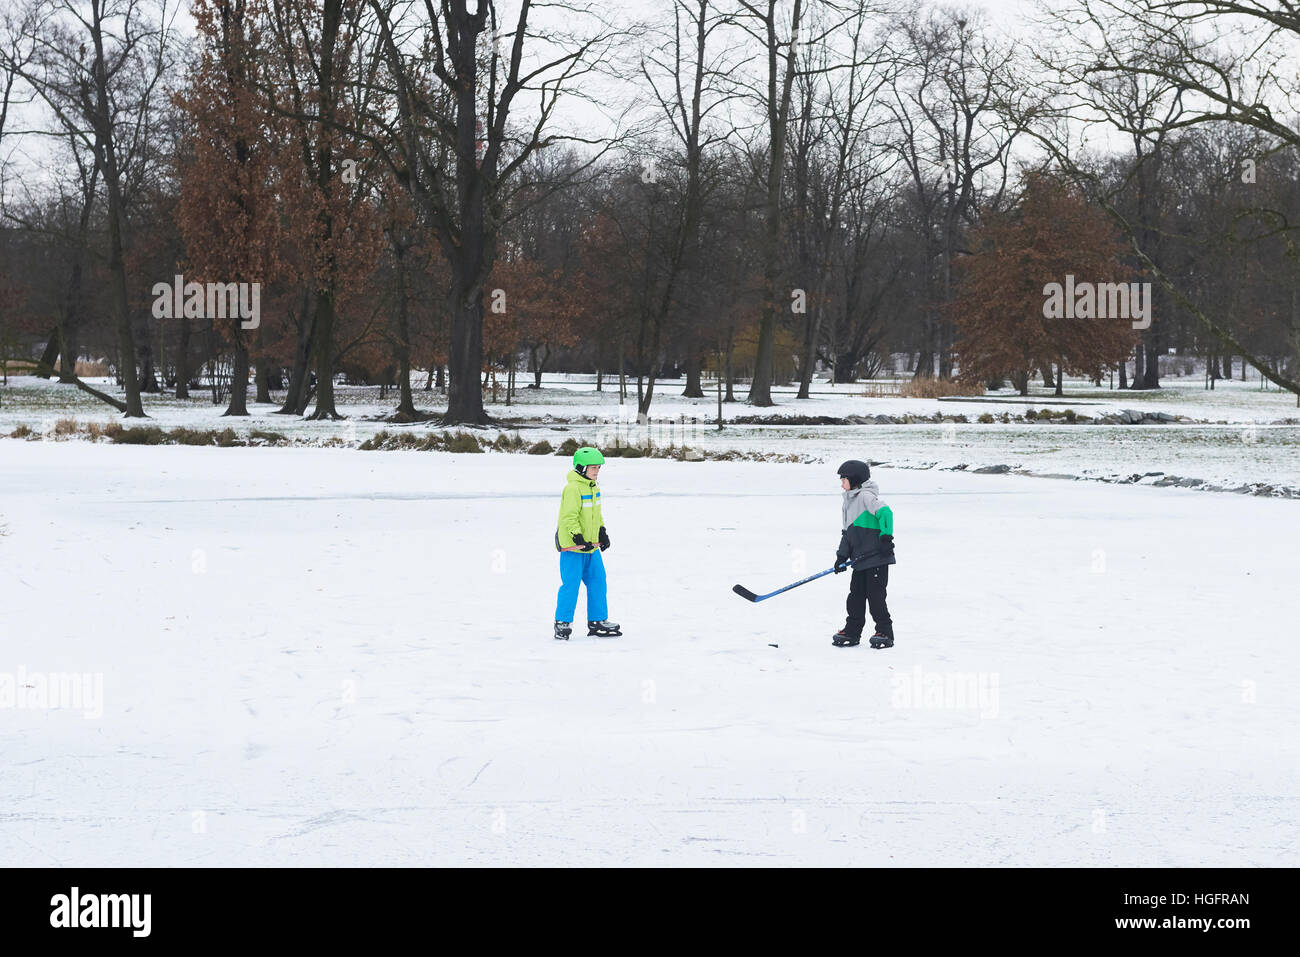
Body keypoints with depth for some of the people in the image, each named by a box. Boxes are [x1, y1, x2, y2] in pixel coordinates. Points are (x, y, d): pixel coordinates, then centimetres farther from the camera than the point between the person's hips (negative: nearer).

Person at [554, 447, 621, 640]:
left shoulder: (593, 488, 12)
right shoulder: (573, 489, -18)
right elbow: (569, 517, -23)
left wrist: (602, 533, 19)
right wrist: (578, 538, -27)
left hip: (591, 545, 9)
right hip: (572, 545, -9)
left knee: (597, 581, 10)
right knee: (571, 584, -7)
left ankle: (598, 622, 18)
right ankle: (562, 623, 3)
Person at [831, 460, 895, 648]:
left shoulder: (866, 496, -11)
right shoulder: (849, 501, 19)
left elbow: (885, 512, -26)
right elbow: (847, 532, 22)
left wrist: (886, 538, -27)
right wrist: (842, 556, 13)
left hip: (877, 557, -9)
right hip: (860, 560, 9)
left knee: (875, 595, -5)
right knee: (855, 595, 11)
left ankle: (885, 632, 2)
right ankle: (852, 631, 18)